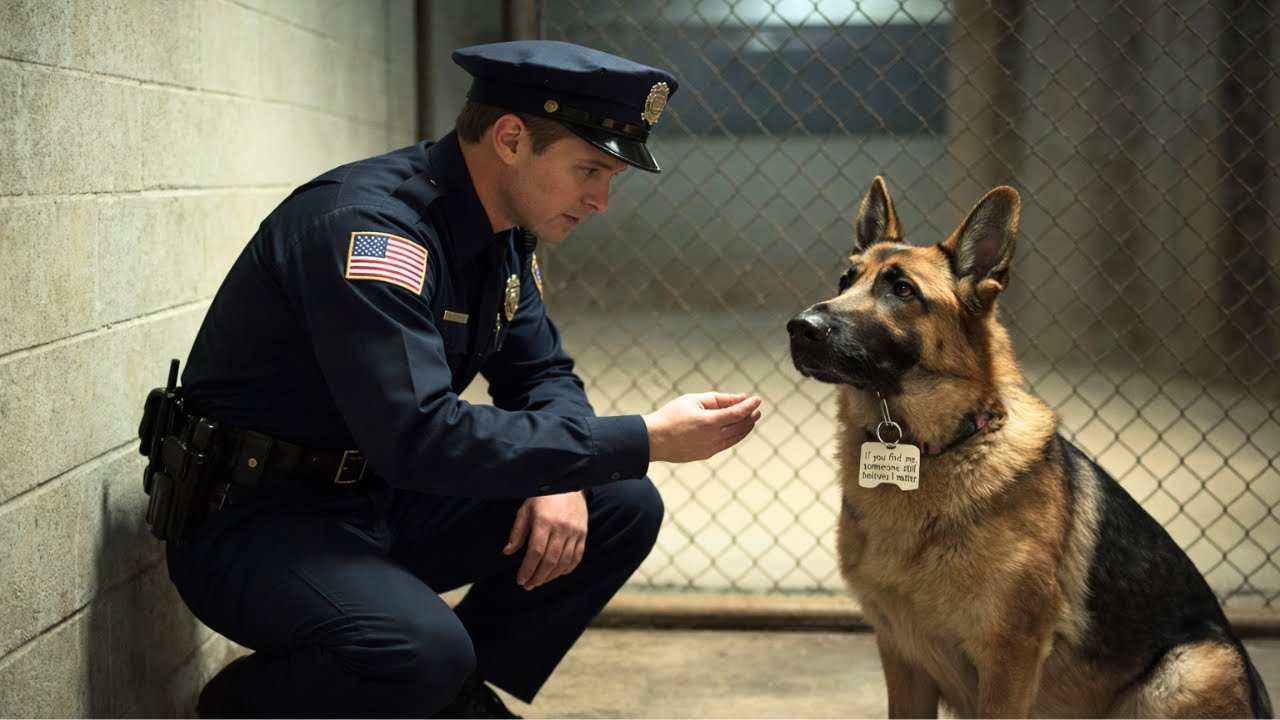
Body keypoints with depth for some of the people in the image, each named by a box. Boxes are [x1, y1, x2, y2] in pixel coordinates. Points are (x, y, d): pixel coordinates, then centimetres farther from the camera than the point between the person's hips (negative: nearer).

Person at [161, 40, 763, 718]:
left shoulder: (502, 232, 3)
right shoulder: (369, 223, -26)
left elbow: (541, 373, 14)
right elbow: (420, 435, -34)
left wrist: (563, 473, -10)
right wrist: (643, 441, -31)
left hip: (384, 498, 9)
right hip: (251, 520, -9)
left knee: (623, 508, 0)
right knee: (420, 650, -36)